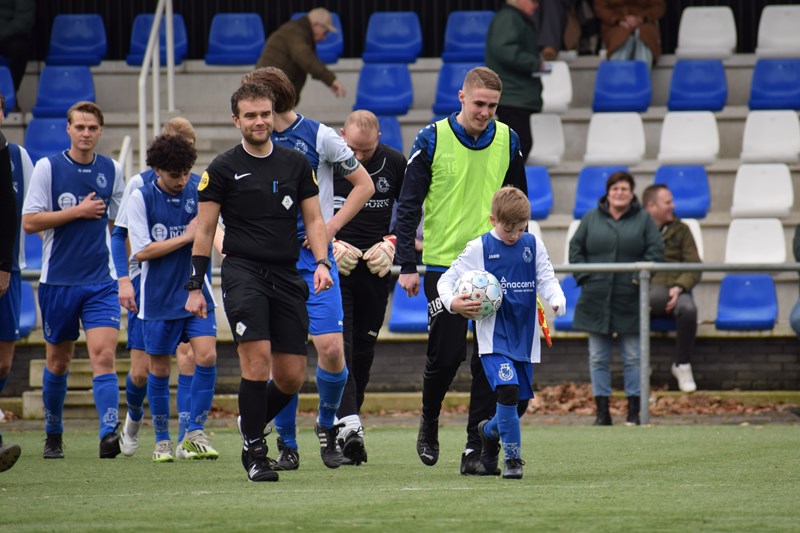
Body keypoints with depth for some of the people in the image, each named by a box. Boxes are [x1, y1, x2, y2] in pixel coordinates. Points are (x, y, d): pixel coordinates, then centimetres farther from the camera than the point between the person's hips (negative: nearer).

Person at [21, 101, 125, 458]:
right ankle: (53, 435, 26)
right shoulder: (47, 168, -3)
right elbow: (29, 221, -8)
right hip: (58, 280, -1)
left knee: (103, 354, -15)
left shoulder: (112, 171, 6)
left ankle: (109, 433, -24)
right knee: (58, 362, 10)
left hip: (101, 281, 1)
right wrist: (78, 211, -13)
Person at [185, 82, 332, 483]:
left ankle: (251, 423, 28)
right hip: (243, 272, -4)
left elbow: (313, 219, 13)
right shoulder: (222, 169, 3)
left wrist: (321, 262, -4)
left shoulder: (296, 164, 11)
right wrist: (195, 286, 1)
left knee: (291, 377, 1)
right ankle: (254, 450, -8)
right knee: (258, 356, -19)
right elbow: (204, 230, 5)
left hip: (287, 277, 4)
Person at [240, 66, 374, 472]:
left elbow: (364, 185, 4)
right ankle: (286, 445, 9)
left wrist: (331, 226, -5)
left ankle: (328, 423, 13)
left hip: (315, 258, -3)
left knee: (331, 347, -13)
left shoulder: (320, 137, -3)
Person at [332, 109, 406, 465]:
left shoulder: (395, 163, 0)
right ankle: (349, 424, -25)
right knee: (339, 344, -16)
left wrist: (391, 243, -4)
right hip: (334, 263, -3)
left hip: (376, 266, 3)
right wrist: (330, 244, -12)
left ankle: (334, 421, 21)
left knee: (364, 348, 7)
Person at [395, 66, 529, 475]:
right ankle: (429, 422, 26)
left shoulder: (507, 141, 5)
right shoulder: (432, 139, -4)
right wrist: (407, 265, -6)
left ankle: (476, 449, 2)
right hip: (443, 263, -3)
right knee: (446, 355, -3)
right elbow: (408, 205, -1)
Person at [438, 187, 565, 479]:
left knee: (520, 402, 11)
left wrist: (557, 301, -18)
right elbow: (446, 279, -1)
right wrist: (452, 303, -21)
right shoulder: (478, 249, -4)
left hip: (524, 335, 4)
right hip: (493, 337, -4)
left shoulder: (533, 245, 6)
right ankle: (512, 457, -11)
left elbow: (546, 279, 3)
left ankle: (489, 431, 43)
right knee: (508, 389, -23)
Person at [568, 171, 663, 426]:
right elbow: (575, 248, 8)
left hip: (629, 300, -1)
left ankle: (634, 412, 8)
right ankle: (602, 412, 7)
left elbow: (656, 249, 0)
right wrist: (584, 276, -5)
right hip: (596, 298, 1)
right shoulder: (591, 218, 9)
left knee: (633, 357, 2)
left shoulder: (643, 219, 5)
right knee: (598, 358, 2)